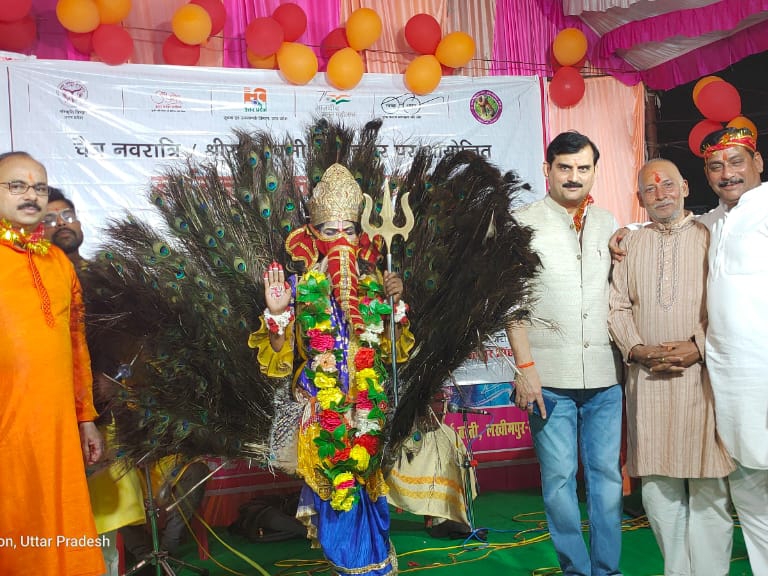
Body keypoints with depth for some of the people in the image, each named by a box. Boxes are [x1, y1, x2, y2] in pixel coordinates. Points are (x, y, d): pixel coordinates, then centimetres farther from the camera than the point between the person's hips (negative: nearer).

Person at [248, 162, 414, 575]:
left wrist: (395, 304, -9)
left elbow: (395, 352, 5)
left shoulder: (374, 285, 2)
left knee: (368, 486, 9)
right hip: (322, 412, -2)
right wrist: (277, 313, -23)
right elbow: (277, 363, -8)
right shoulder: (299, 288, -7)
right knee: (335, 490, 3)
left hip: (368, 410, 2)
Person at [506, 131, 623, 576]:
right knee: (559, 477, 3)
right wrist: (525, 367, -10)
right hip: (550, 377, -3)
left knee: (607, 475, 7)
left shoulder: (608, 223, 12)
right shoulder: (523, 223, 1)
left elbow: (617, 292, 19)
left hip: (604, 375, 3)